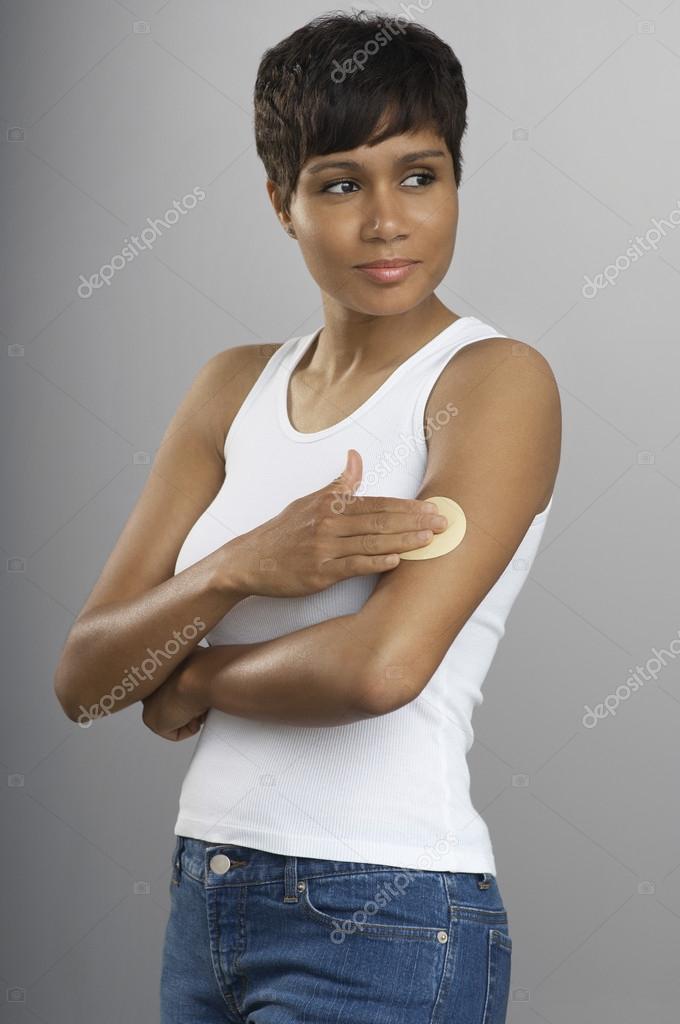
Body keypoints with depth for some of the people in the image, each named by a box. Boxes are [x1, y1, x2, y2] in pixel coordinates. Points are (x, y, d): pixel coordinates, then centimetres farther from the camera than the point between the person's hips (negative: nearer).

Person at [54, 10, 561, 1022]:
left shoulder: (498, 379, -10)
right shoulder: (233, 387, 7)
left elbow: (385, 663, -24)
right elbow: (82, 680, 1)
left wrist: (192, 679, -7)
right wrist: (240, 568, -17)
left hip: (386, 933, -5)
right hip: (206, 902, 6)